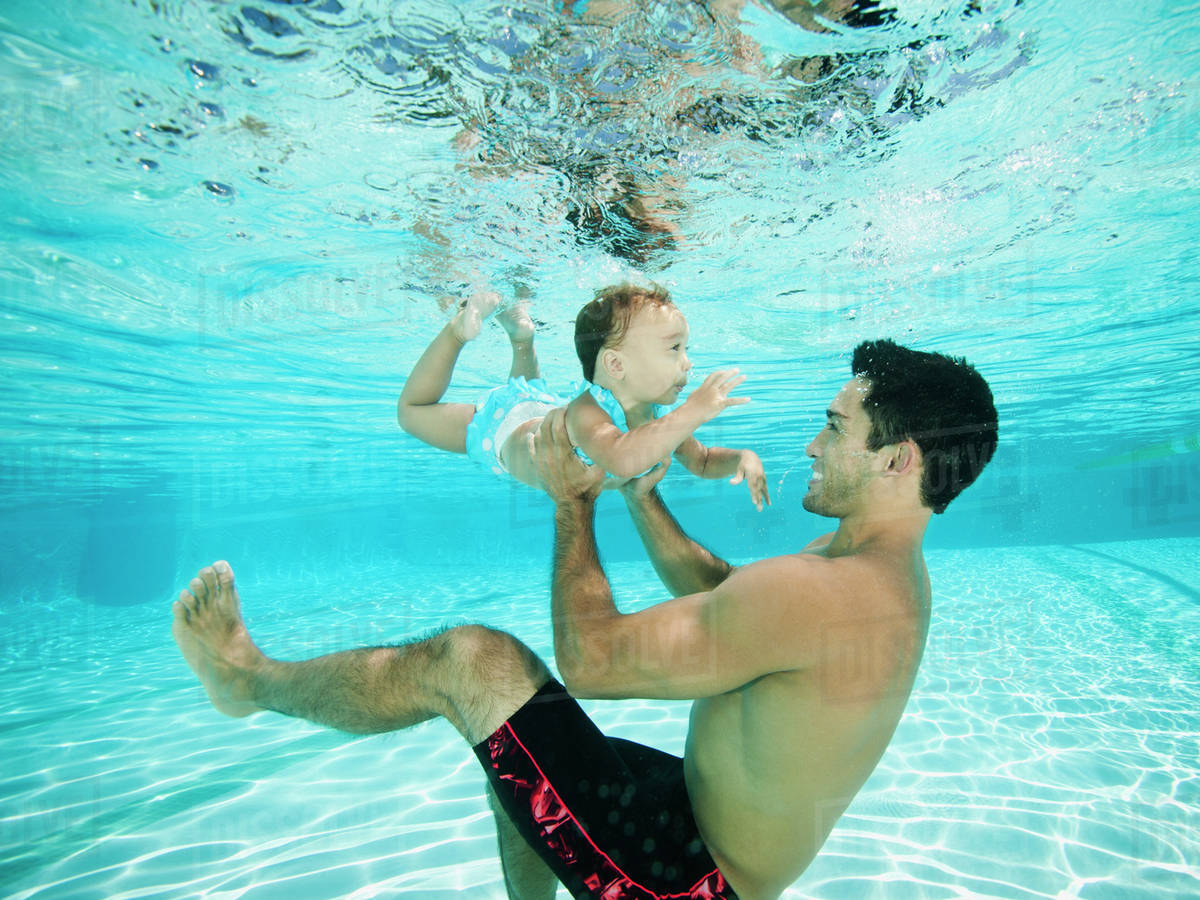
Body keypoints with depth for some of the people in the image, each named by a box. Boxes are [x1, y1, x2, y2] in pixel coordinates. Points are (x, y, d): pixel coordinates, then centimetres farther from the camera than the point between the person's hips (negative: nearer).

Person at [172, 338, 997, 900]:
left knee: (470, 659, -13)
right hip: (709, 815, 9)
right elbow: (715, 591, 12)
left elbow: (590, 658, -24)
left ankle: (250, 681, 11)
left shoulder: (816, 591, -32)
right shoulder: (888, 570, 1)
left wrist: (574, 501, -12)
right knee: (511, 742, 23)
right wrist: (640, 496, 10)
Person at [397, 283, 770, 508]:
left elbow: (701, 461, -8)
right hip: (504, 427, -6)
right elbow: (622, 459, -70)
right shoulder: (586, 411, -49)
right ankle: (460, 327, 13)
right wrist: (693, 411, -66)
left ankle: (521, 334, 39)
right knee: (412, 411, 12)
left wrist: (741, 458, -29)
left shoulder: (661, 416, -25)